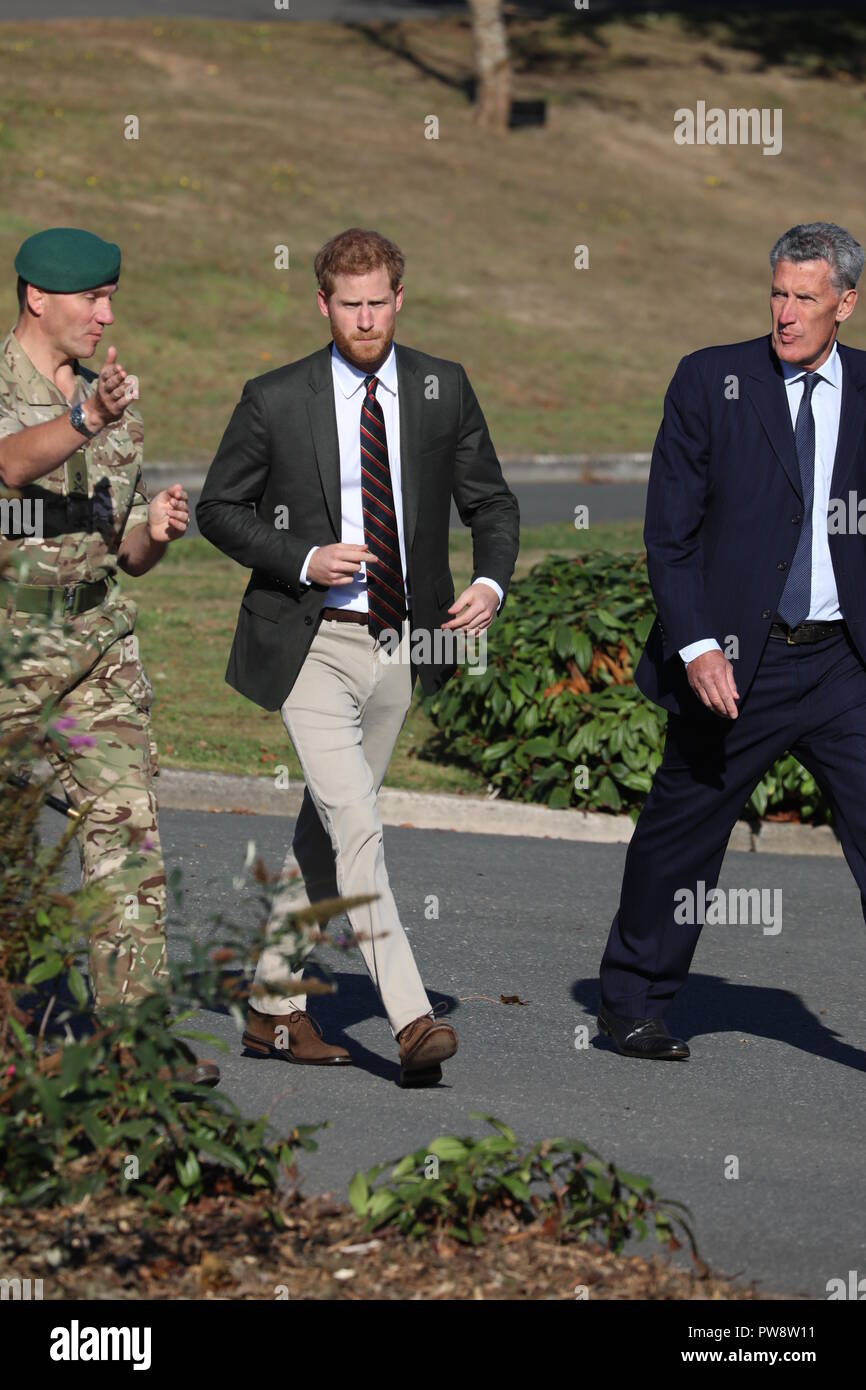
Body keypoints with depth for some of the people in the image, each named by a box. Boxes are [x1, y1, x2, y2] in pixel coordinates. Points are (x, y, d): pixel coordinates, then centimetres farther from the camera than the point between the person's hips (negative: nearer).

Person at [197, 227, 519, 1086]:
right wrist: (303, 559, -13)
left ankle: (273, 1007, 24)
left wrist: (491, 580, -9)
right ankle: (411, 1022, -22)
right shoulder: (275, 401, -4)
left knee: (325, 833, 13)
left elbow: (490, 501, 11)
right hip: (312, 644, -4)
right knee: (356, 829, -17)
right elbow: (217, 508, 3)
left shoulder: (443, 390, 4)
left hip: (399, 647, 4)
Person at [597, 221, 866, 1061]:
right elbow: (668, 532, -4)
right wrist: (694, 646, -14)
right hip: (735, 663, -1)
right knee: (679, 835, 11)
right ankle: (630, 1006, 30)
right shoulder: (711, 382, -2)